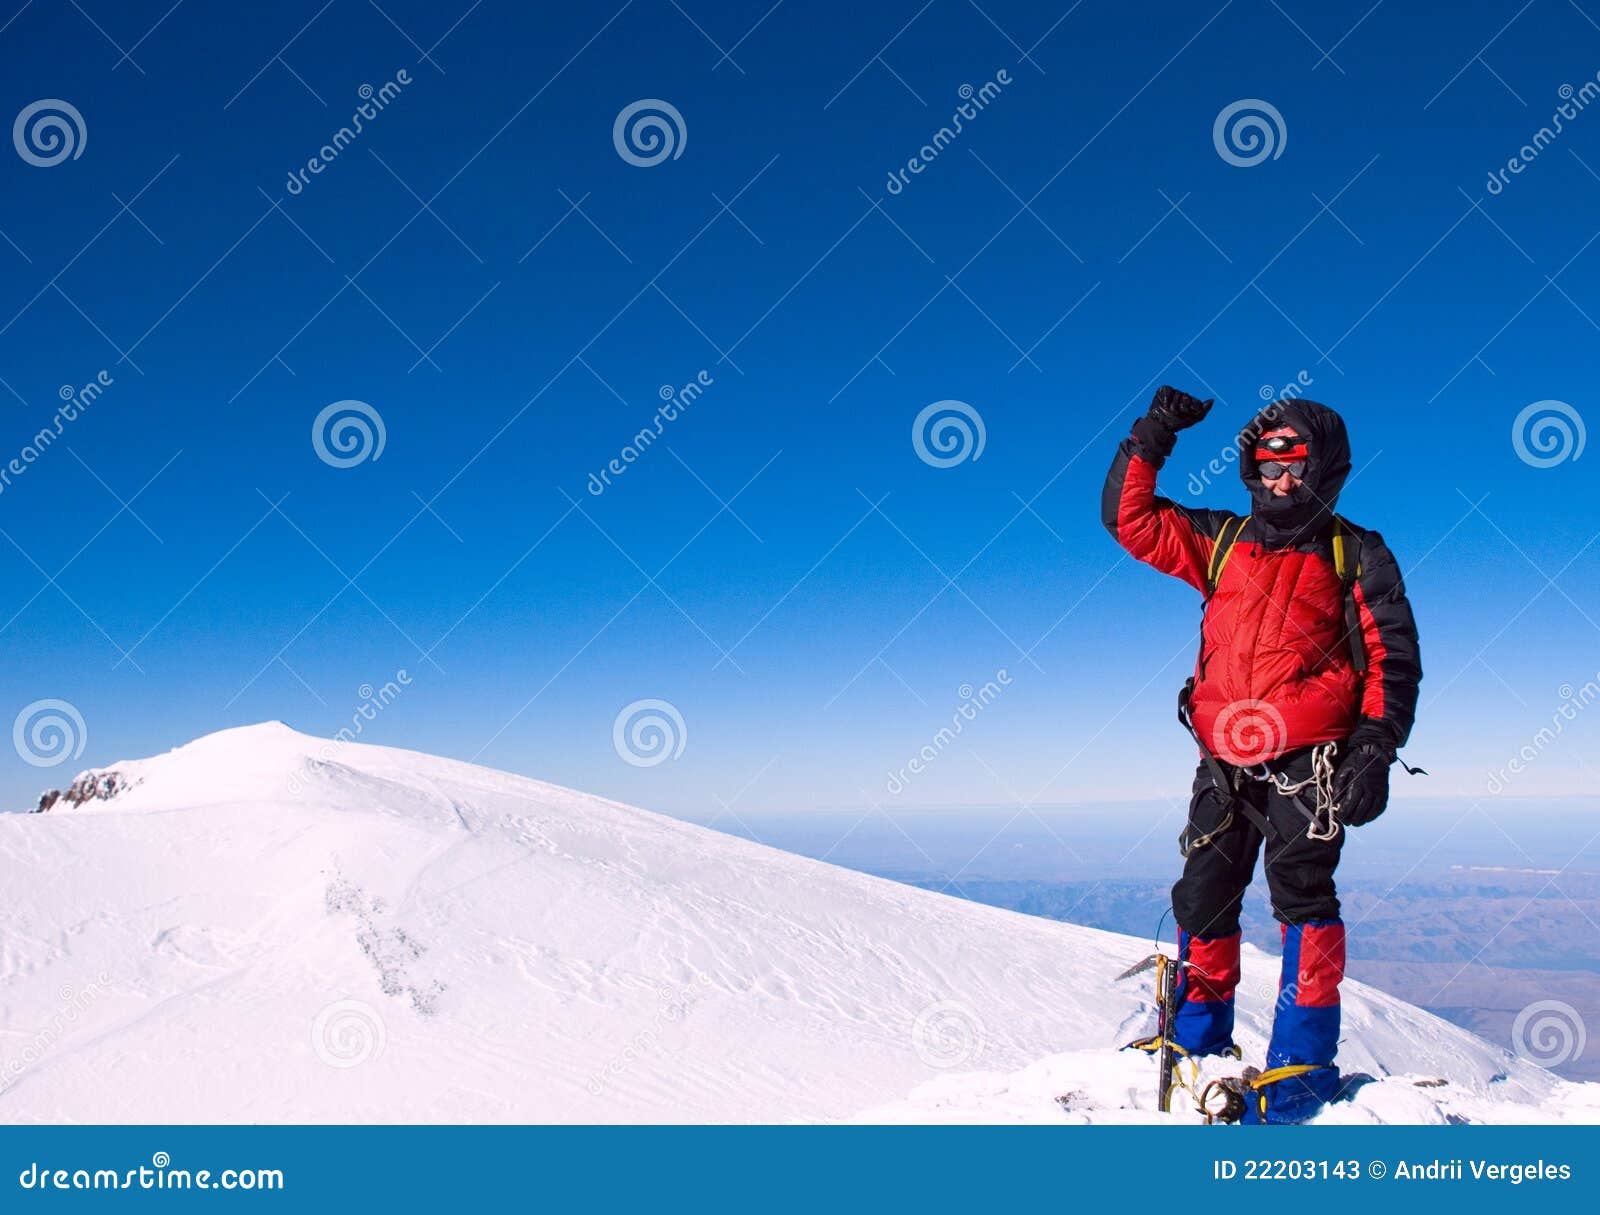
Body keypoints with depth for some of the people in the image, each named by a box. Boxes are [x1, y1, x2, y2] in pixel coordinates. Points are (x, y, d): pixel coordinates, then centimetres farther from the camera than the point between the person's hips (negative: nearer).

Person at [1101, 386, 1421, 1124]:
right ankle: (1197, 1046, 24)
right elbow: (1129, 518, 14)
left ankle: (1302, 1065, -10)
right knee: (1203, 896, 8)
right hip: (1226, 758, 4)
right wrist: (1153, 437, 6)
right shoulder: (1221, 542, 15)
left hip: (1308, 757, -4)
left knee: (1299, 890, -15)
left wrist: (1374, 750, -10)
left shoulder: (1356, 555, 6)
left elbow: (1392, 658, 1)